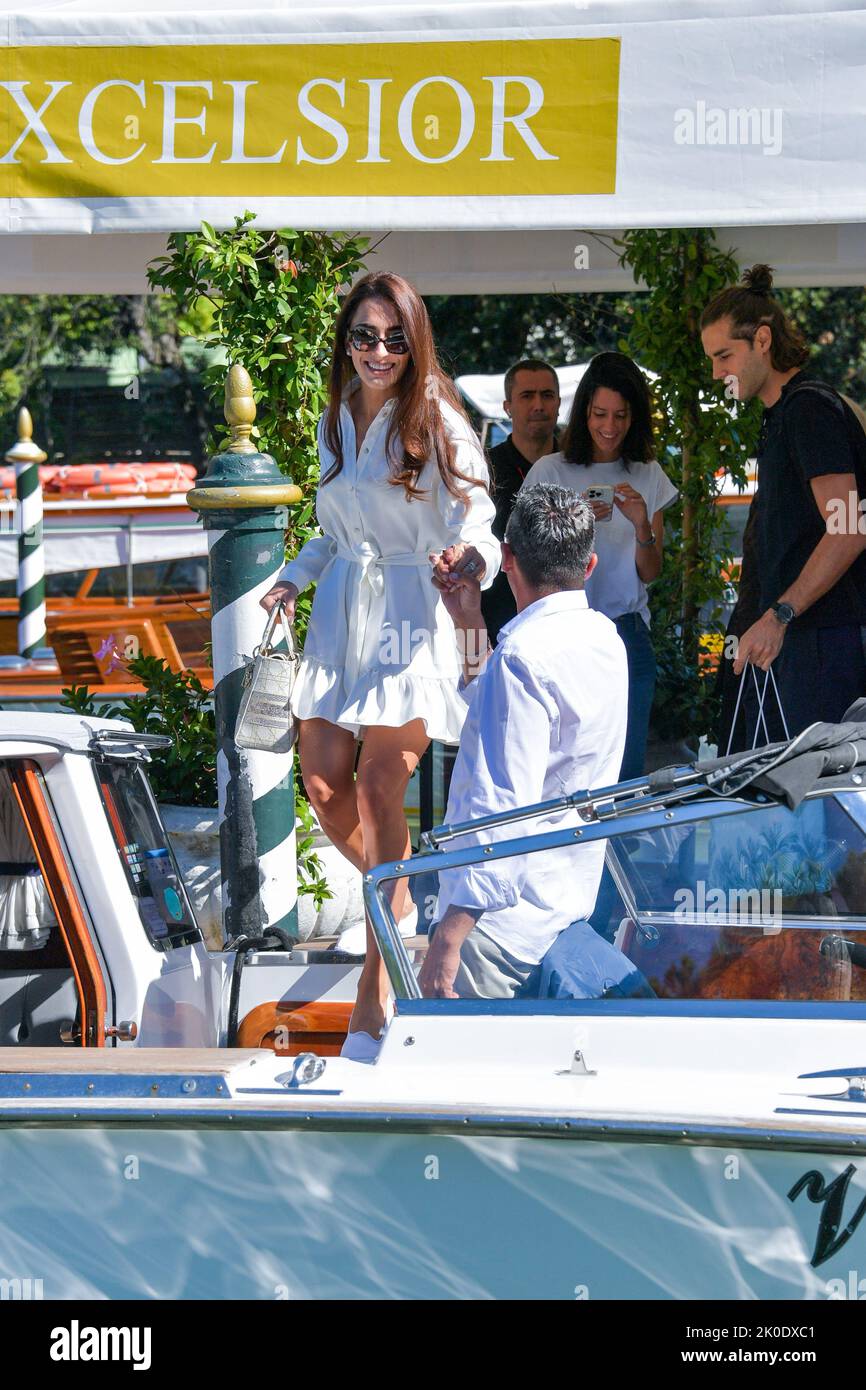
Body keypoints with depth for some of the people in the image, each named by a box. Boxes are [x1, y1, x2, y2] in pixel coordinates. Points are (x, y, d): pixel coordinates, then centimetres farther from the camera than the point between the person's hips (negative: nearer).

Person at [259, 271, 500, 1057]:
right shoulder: (336, 423, 11)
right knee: (325, 789, 1)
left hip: (409, 619, -6)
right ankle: (402, 905, 29)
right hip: (340, 617, 6)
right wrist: (293, 578, 9)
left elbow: (476, 524, -15)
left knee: (379, 797, -12)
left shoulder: (436, 423, -9)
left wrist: (469, 558, -37)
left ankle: (374, 1000, -9)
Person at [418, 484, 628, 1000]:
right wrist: (471, 624, 26)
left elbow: (503, 806, -23)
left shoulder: (525, 654, -17)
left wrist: (450, 936, -23)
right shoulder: (603, 638, 11)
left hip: (509, 917, -10)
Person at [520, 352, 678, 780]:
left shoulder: (648, 477, 11)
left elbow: (650, 573, 9)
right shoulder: (551, 472, 1)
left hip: (627, 636, 3)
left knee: (626, 773, 1)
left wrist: (641, 525, -10)